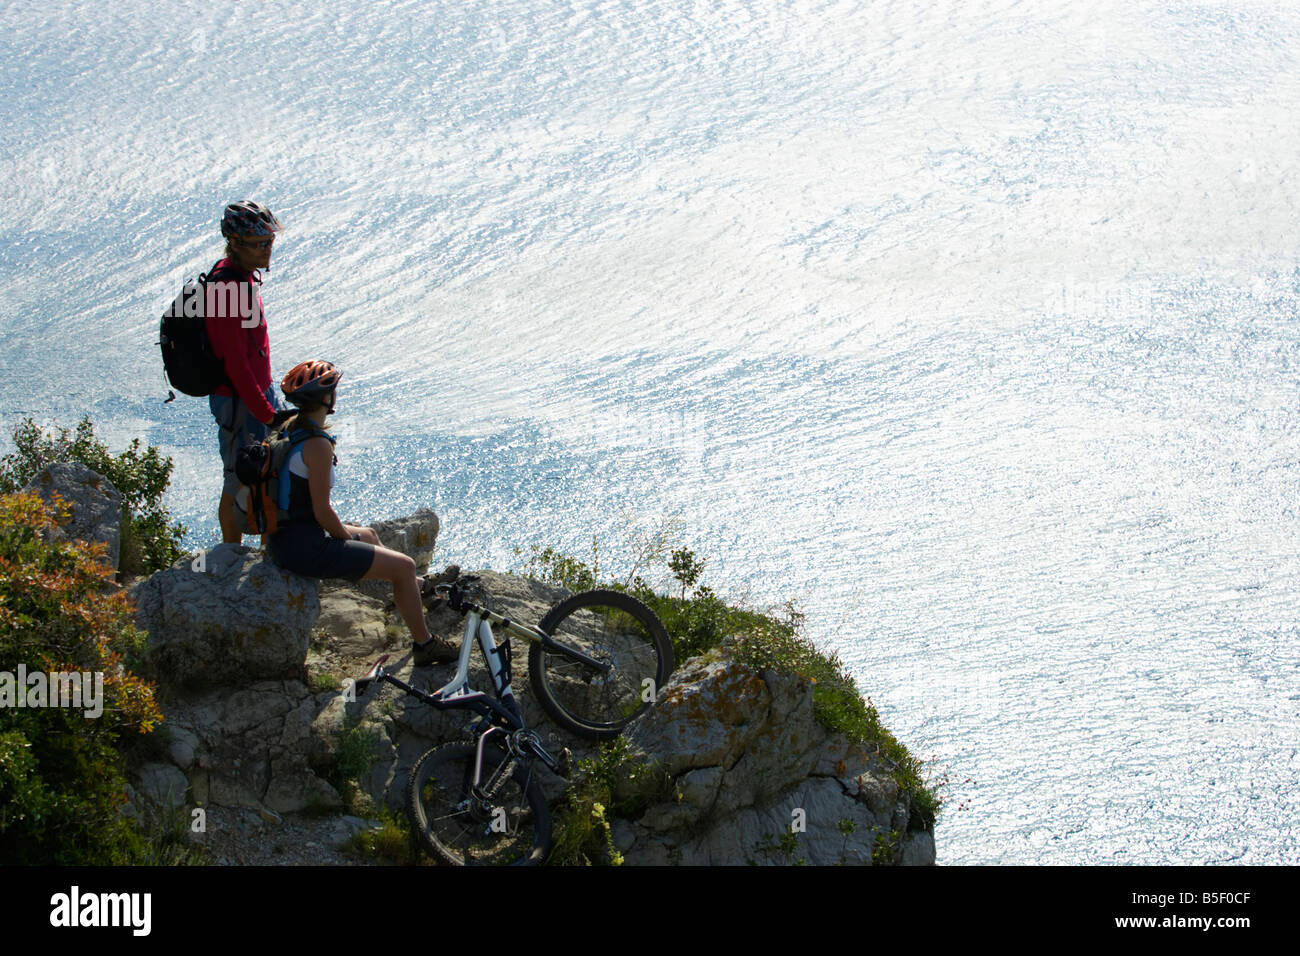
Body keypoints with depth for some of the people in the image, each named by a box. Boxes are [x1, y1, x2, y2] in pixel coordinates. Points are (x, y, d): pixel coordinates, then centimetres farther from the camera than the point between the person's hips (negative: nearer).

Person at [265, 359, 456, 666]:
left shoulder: (291, 428, 7)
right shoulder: (317, 444, -24)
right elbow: (322, 511, -20)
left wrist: (343, 528, 16)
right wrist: (344, 534, -2)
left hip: (282, 538, 10)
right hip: (305, 549, -10)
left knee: (369, 535, 35)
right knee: (404, 565, -2)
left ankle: (414, 588, 59)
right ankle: (424, 645, 11)